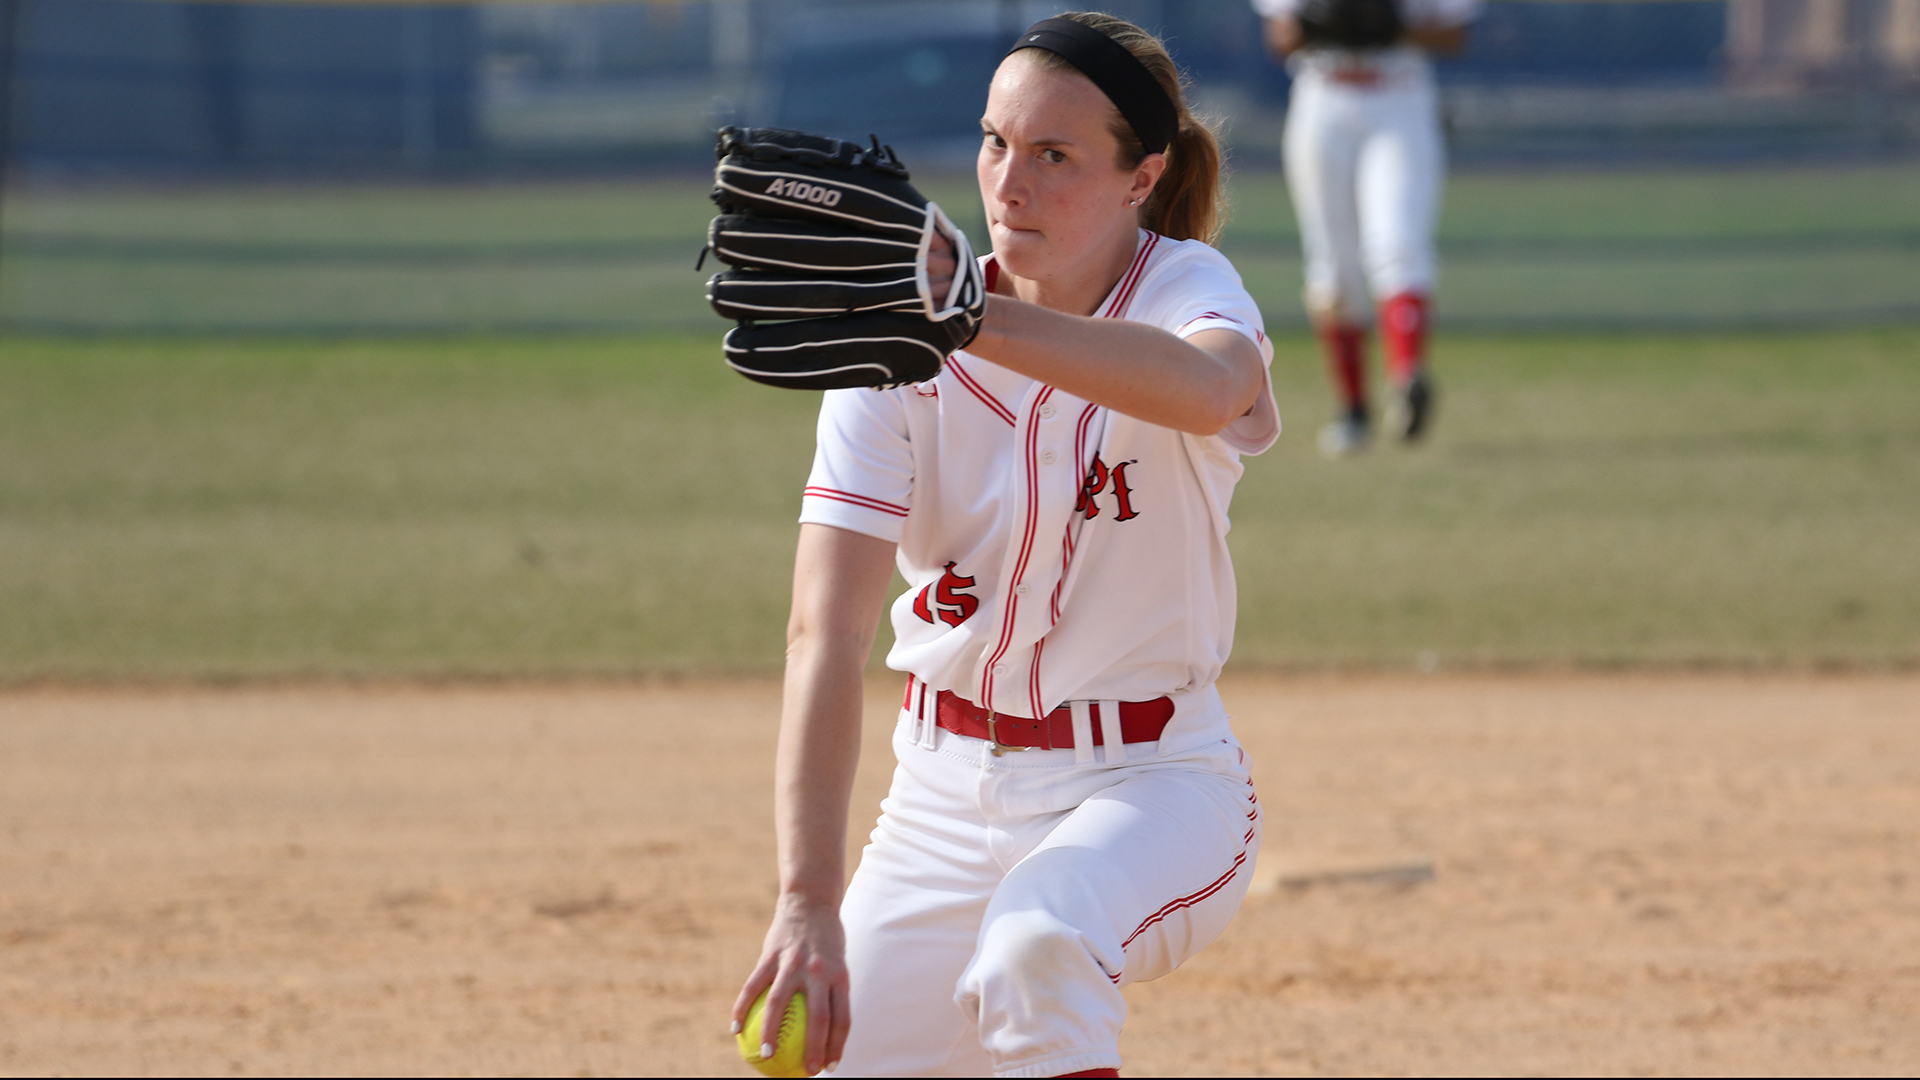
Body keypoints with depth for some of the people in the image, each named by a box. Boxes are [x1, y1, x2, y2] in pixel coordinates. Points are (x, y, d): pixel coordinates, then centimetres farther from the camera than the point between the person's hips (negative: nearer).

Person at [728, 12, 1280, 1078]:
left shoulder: (1183, 289, -11)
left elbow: (1207, 390, -40)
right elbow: (826, 633, -18)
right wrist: (806, 902, -31)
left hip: (1150, 788, -4)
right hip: (946, 796, 4)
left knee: (1035, 944, -36)